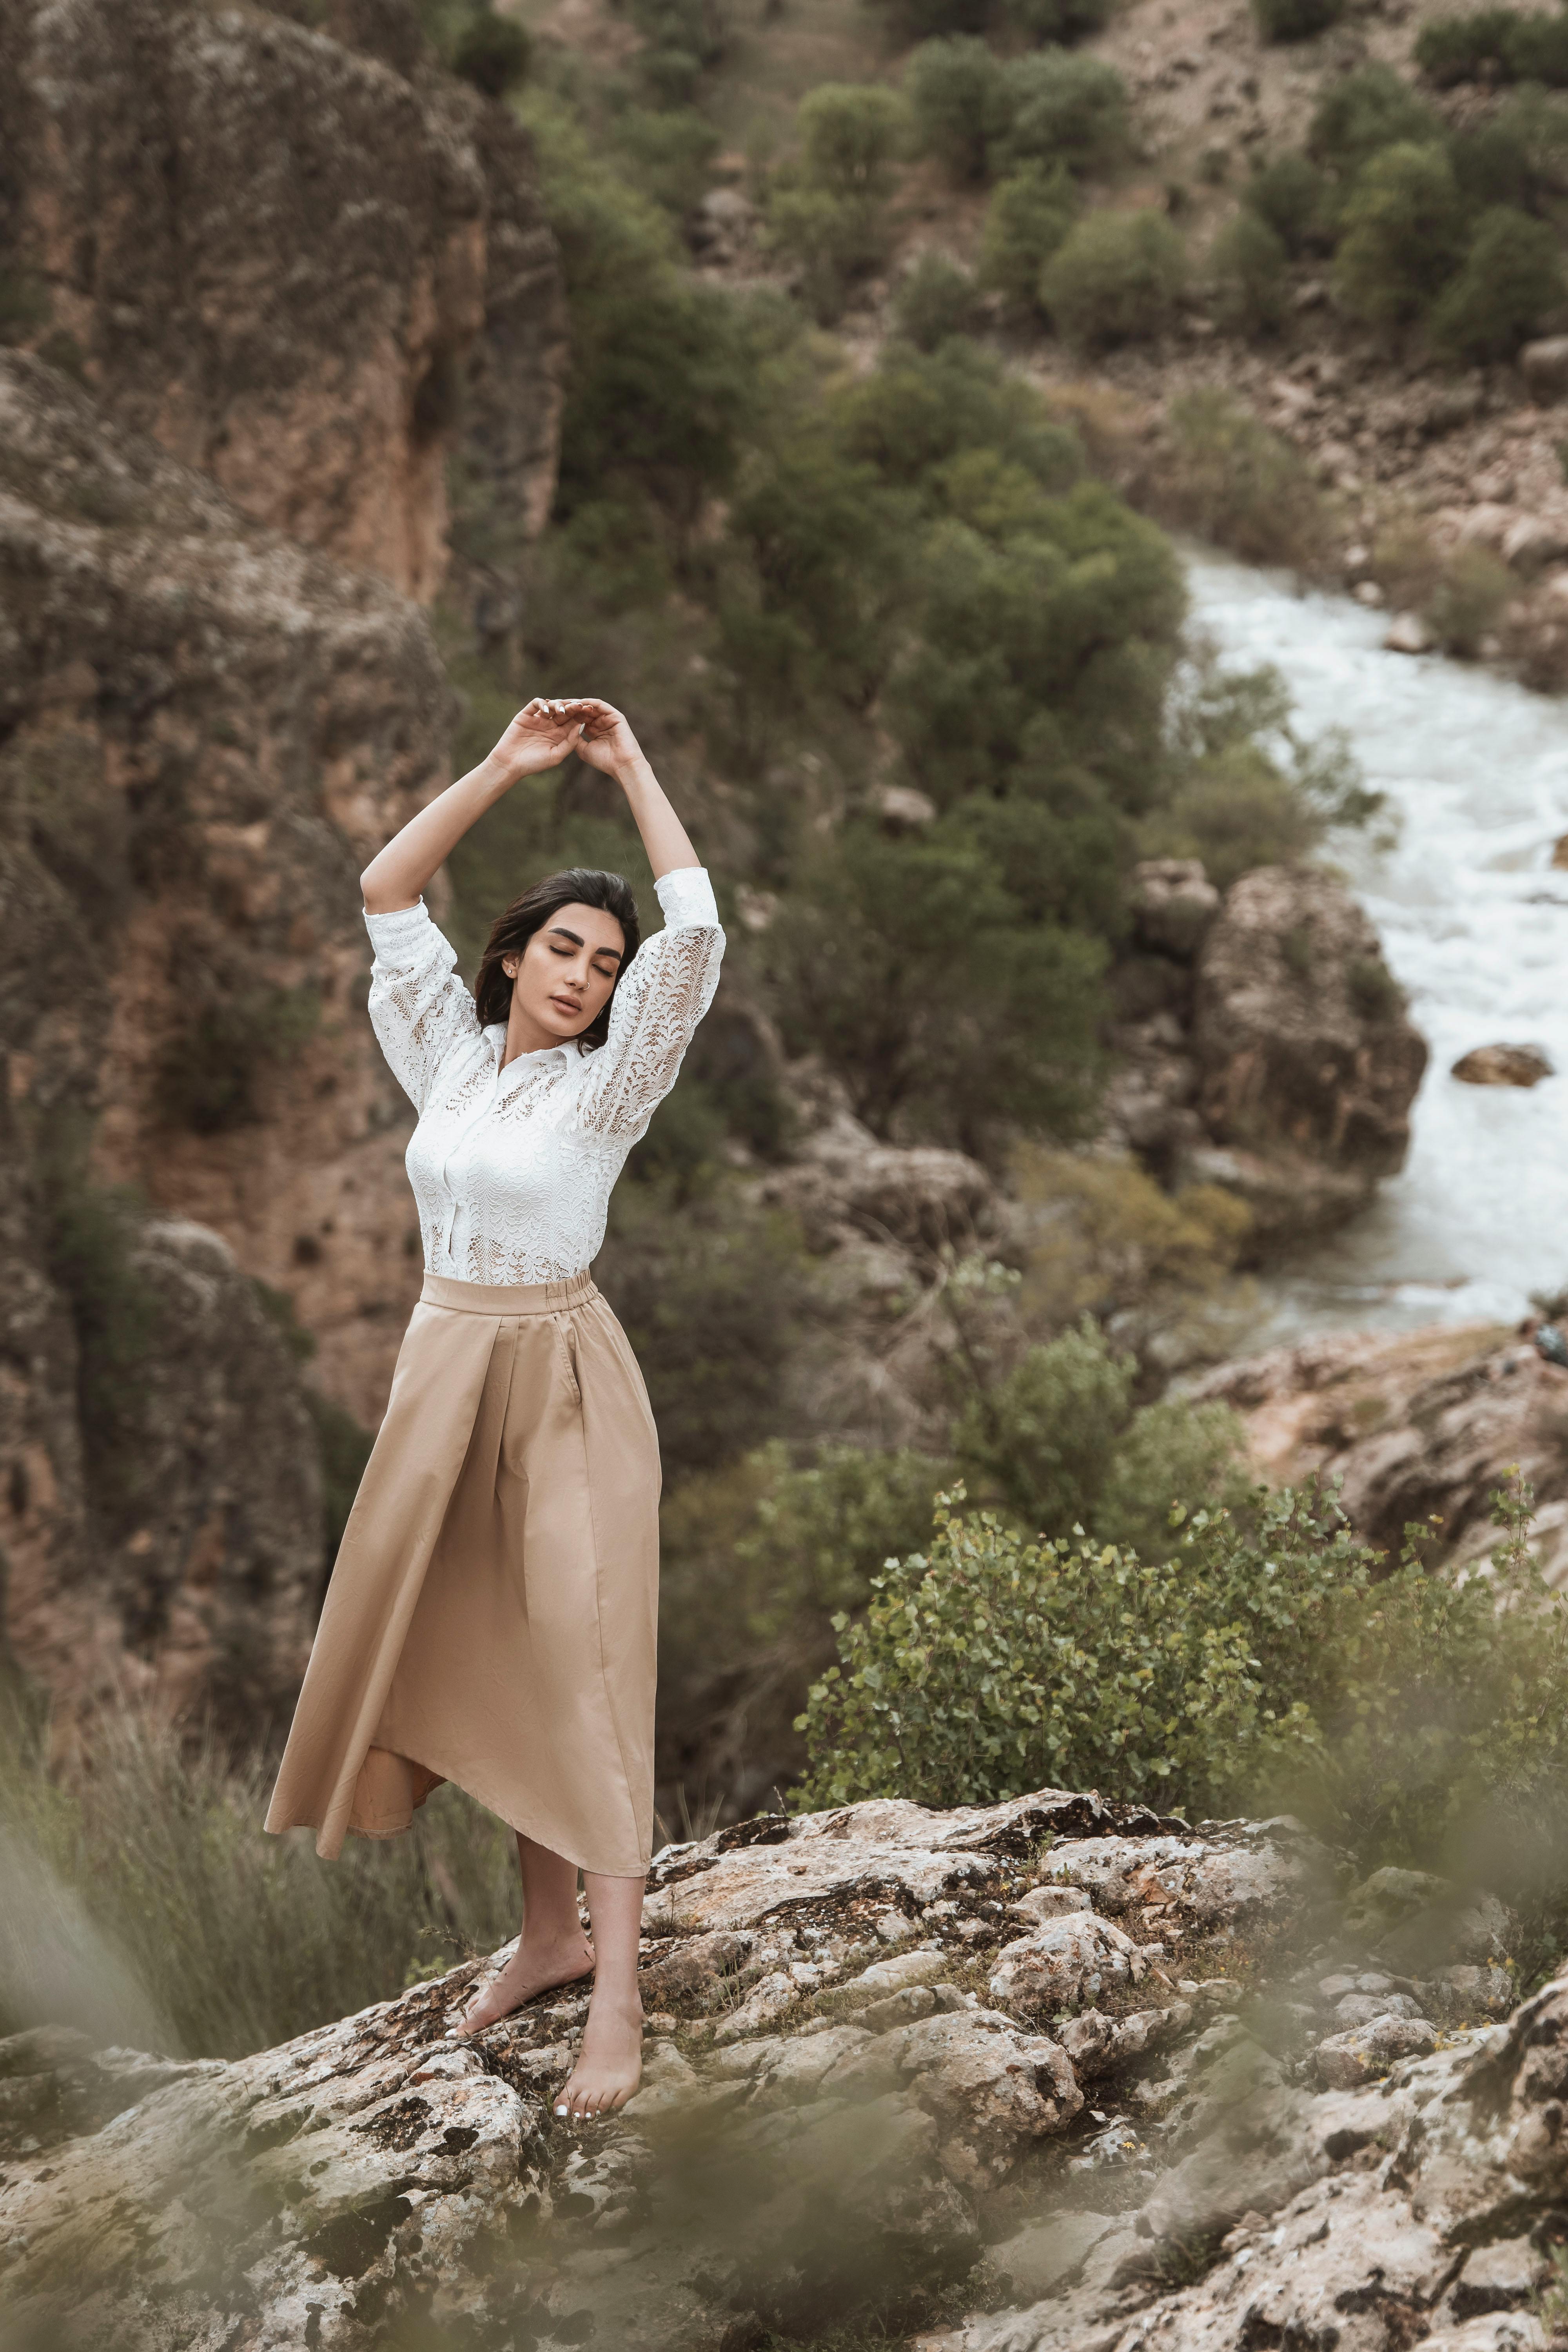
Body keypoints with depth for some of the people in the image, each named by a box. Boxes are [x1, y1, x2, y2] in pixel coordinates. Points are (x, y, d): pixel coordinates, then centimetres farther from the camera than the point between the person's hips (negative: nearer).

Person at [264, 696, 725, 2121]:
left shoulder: (607, 1083, -6)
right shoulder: (450, 1059, 6)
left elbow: (698, 930, -17)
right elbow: (388, 895, 3)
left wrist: (632, 770, -9)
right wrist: (505, 769, -2)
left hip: (563, 1384, -5)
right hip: (446, 1373, 5)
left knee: (581, 1669, -8)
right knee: (486, 1664, 9)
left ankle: (618, 1992, -9)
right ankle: (550, 1934, 21)